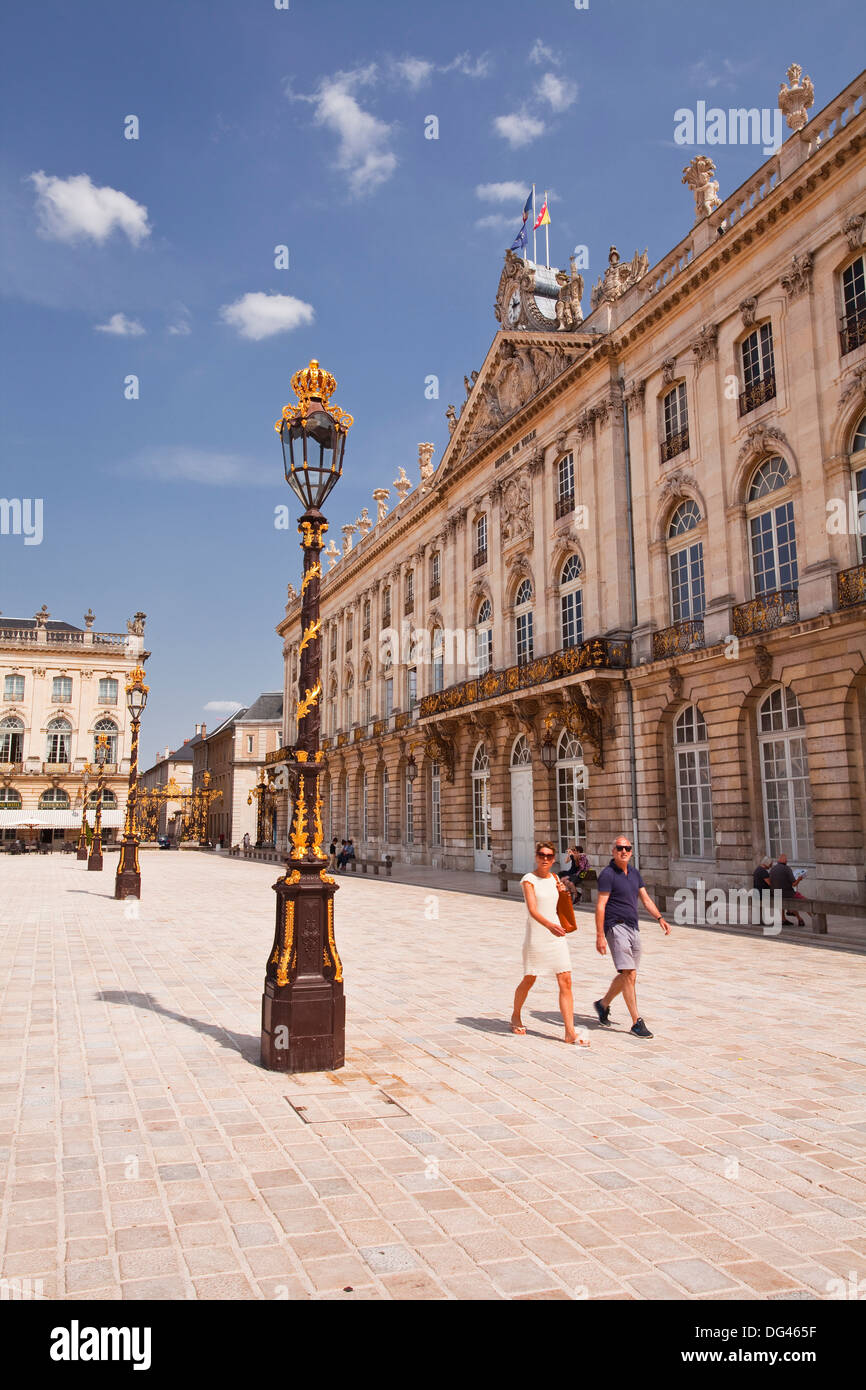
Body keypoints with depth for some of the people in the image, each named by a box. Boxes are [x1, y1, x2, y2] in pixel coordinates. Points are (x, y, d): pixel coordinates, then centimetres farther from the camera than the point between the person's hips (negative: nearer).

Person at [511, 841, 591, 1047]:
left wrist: (561, 891, 7)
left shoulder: (554, 878, 9)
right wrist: (549, 925, -40)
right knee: (529, 980, 10)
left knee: (566, 982, -5)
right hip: (535, 935, -5)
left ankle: (570, 1031, -4)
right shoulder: (528, 879, -10)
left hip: (556, 935, 5)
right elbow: (532, 910, -24)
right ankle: (516, 1016, 36)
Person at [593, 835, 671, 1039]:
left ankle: (603, 1004, 33)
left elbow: (645, 899, 17)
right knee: (629, 974, -12)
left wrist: (659, 918, 1)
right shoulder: (607, 874, -10)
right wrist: (599, 936, -18)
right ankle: (637, 1022, -8)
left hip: (633, 928, 8)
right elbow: (600, 906, -13)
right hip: (616, 927, -8)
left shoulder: (634, 873, 13)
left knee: (626, 975, 14)